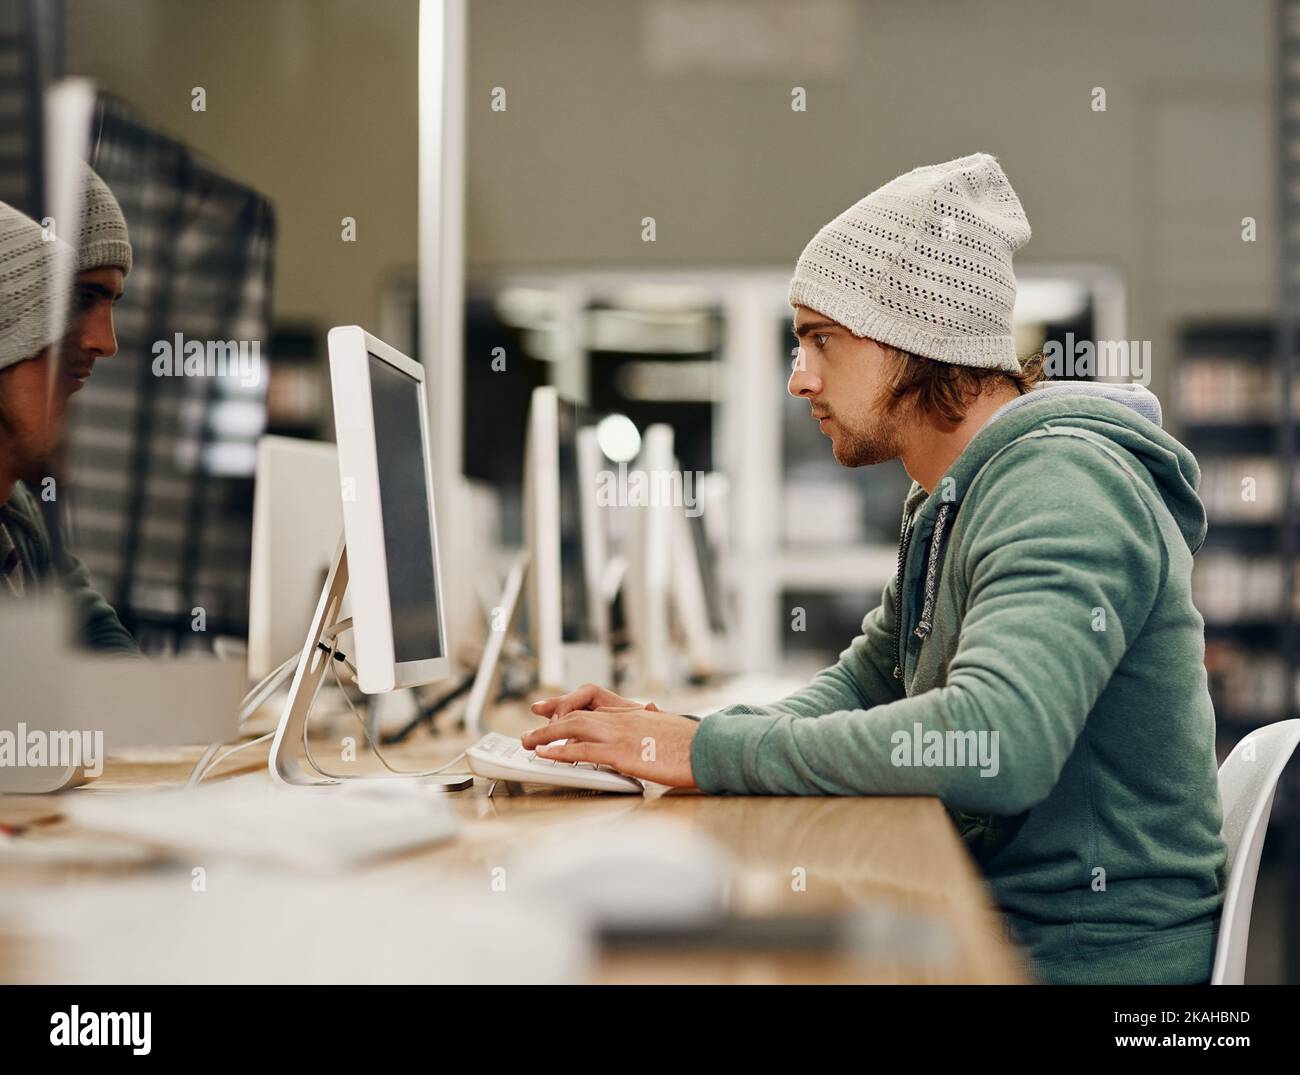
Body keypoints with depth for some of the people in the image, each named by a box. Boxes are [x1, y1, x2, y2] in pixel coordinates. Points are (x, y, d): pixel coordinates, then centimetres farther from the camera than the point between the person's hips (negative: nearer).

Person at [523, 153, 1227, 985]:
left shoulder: (1064, 488, -21)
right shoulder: (946, 500, 11)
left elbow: (993, 741, -36)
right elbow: (865, 685, 18)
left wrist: (713, 752, -26)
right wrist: (668, 734, -2)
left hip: (1090, 953, -8)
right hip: (999, 924, 8)